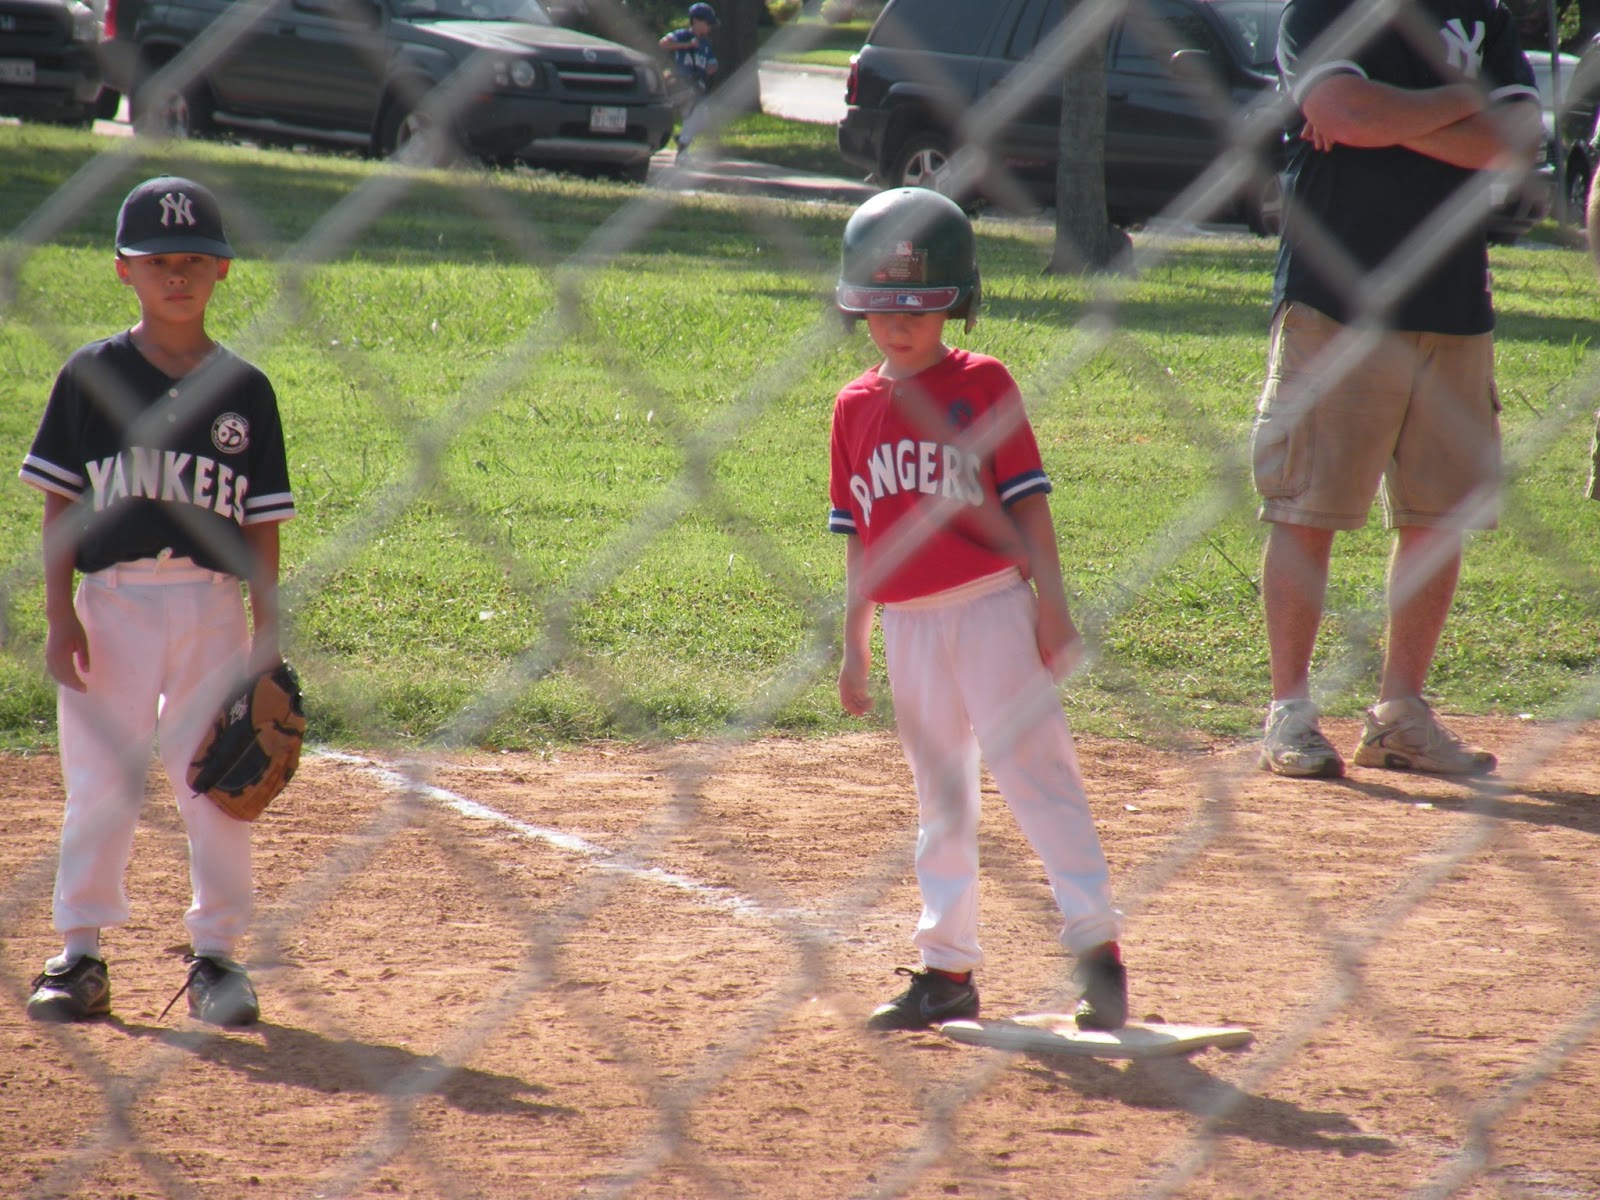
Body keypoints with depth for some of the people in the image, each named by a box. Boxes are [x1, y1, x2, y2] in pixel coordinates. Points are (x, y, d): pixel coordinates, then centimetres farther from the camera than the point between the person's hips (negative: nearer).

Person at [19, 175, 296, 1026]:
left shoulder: (245, 391, 5)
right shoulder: (90, 377, 2)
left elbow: (261, 525, 6)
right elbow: (59, 504, 2)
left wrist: (267, 635, 1)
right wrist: (60, 615, -6)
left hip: (213, 606, 1)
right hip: (114, 600, -1)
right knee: (98, 783, 1)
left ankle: (216, 952, 14)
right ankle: (80, 954, 9)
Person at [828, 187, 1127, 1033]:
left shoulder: (982, 384, -3)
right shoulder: (855, 407, 9)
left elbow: (1028, 503, -3)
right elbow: (858, 538, 14)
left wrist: (1051, 605, -8)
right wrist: (853, 644, 14)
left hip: (990, 606, -5)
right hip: (909, 622, 5)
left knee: (1033, 766, -10)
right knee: (938, 793, 11)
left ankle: (1096, 944, -9)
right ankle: (947, 969, 17)